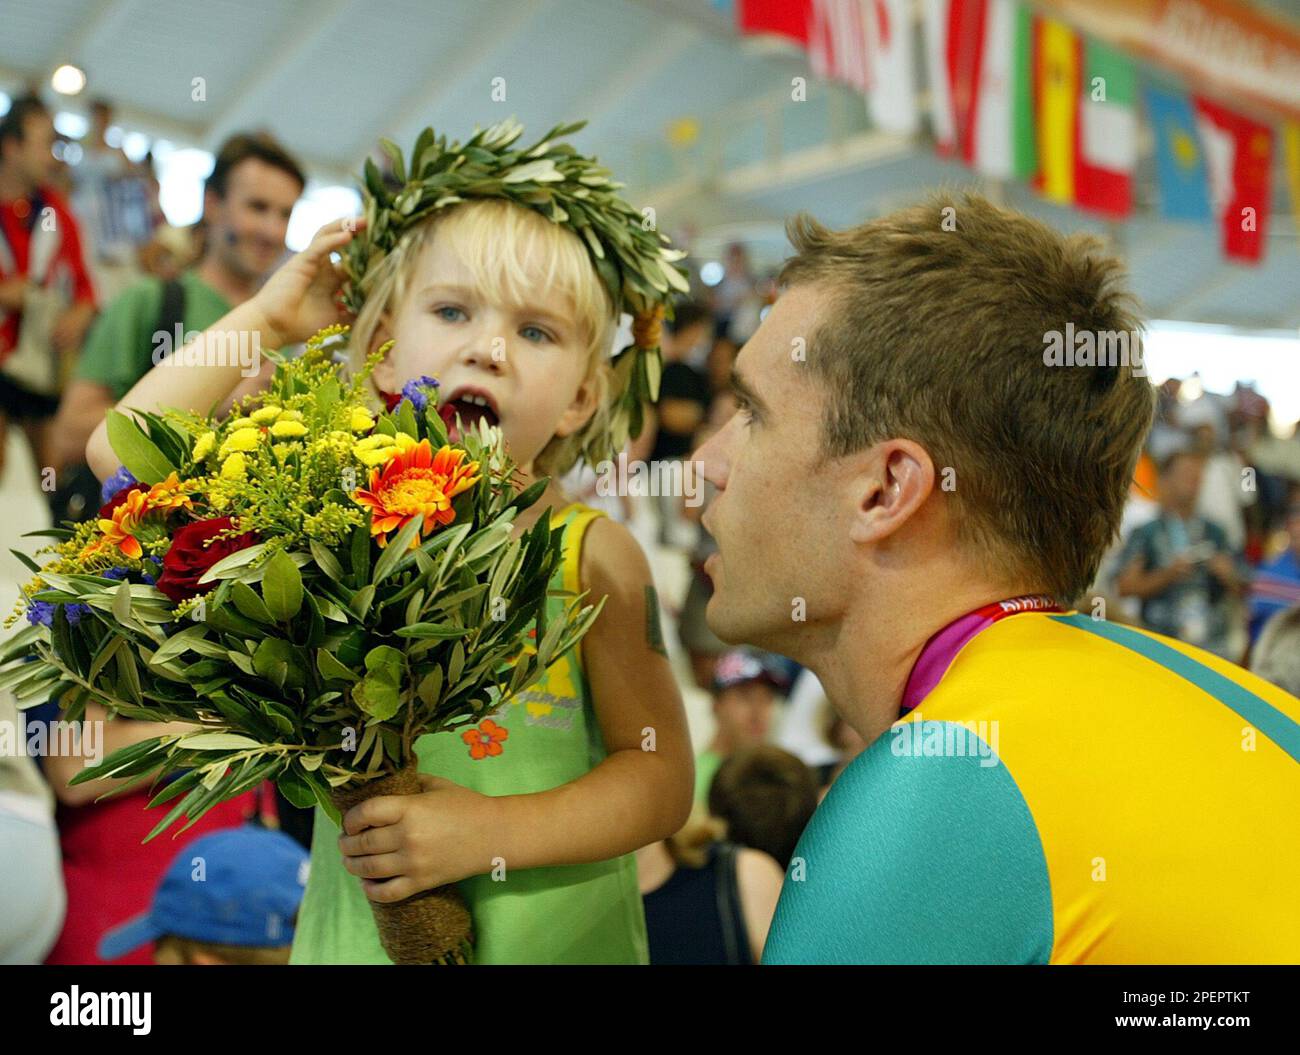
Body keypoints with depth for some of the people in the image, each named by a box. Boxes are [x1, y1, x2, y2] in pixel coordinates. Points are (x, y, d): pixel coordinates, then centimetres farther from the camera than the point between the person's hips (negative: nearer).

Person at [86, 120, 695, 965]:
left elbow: (663, 777, -10)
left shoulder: (595, 555, -12)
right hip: (355, 932, 2)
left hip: (557, 935, -1)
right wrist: (268, 317, -6)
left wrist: (492, 830, -23)